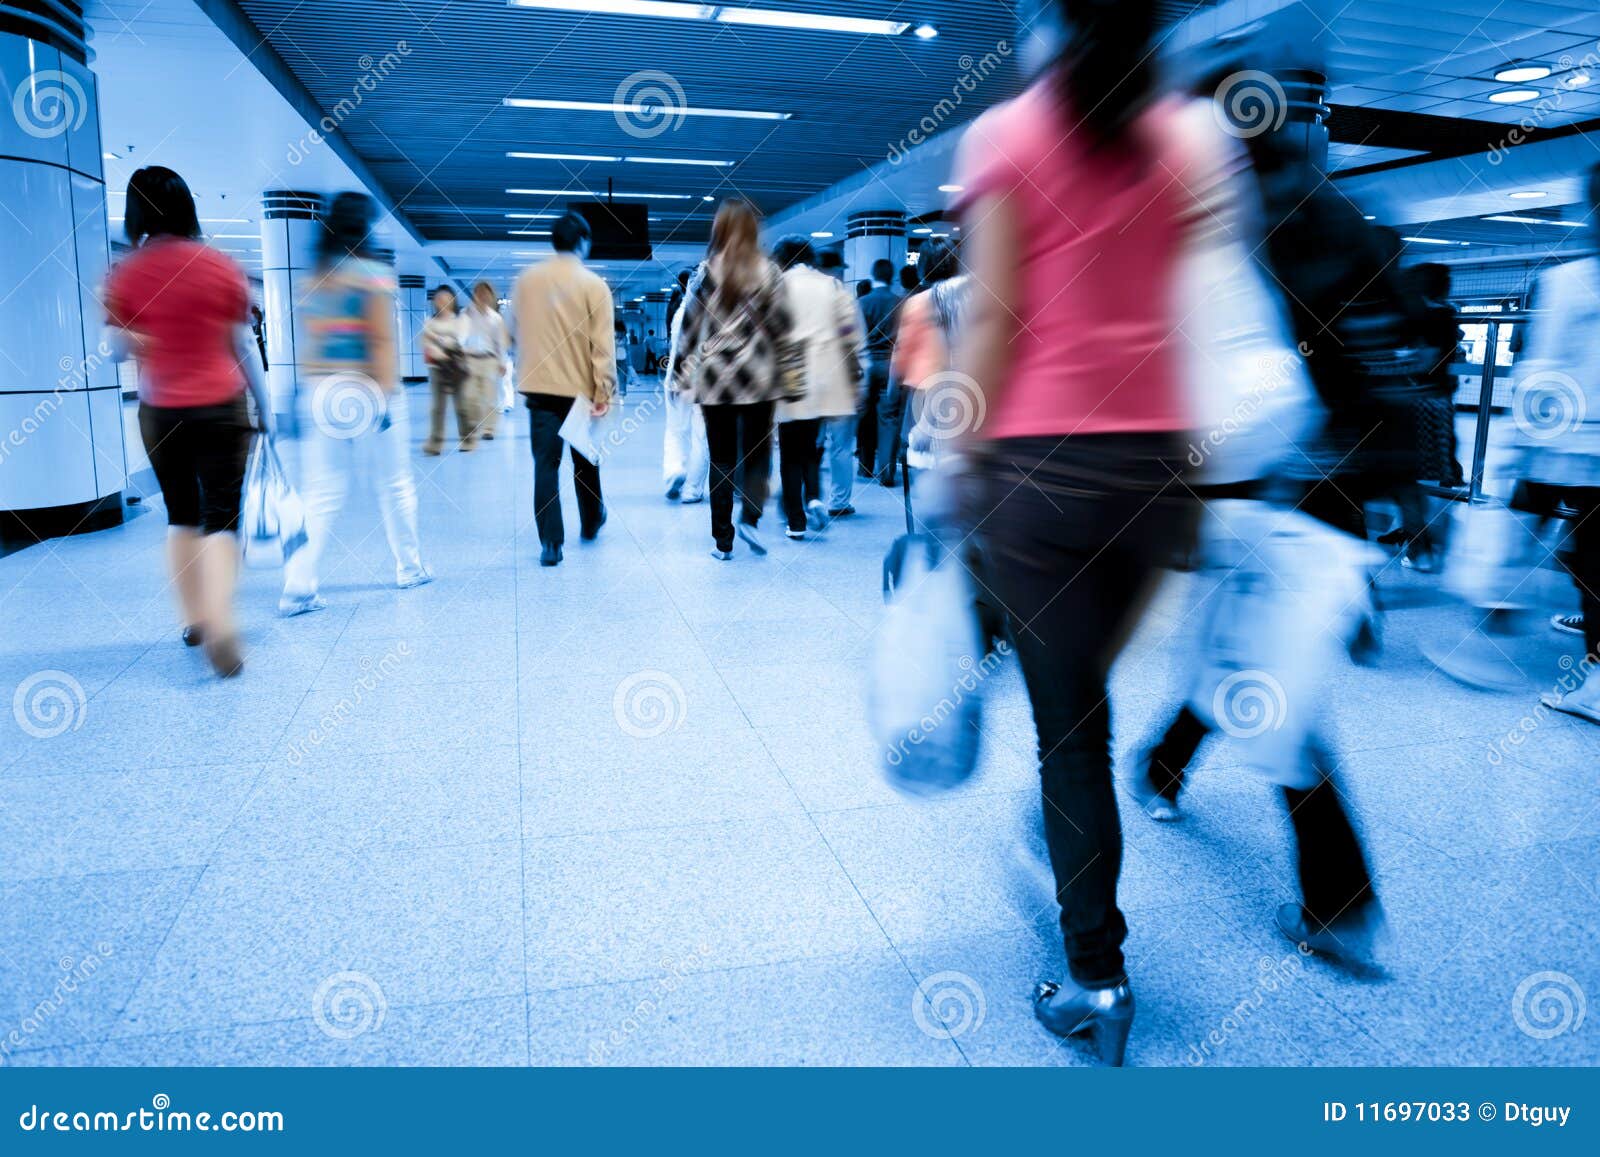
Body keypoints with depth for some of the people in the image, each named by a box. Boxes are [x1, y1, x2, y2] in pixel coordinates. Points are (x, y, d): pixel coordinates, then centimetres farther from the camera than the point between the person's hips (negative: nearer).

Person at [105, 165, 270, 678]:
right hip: (220, 406, -2)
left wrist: (155, 341, 16)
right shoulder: (222, 267, -3)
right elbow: (244, 344, 2)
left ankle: (193, 621, 21)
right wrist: (264, 405, 10)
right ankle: (219, 626, -17)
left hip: (159, 411, 2)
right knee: (221, 516, -1)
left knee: (180, 515, 16)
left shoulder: (126, 274, -2)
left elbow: (120, 346, -1)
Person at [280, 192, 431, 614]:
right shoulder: (373, 275, -7)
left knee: (320, 493, 4)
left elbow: (314, 339, 11)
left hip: (323, 394, 5)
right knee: (394, 485, 10)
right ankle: (409, 568, 24)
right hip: (368, 392, -5)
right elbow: (381, 341, -12)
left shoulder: (315, 277, 10)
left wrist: (318, 387, 16)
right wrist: (385, 394, -14)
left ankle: (298, 586, -4)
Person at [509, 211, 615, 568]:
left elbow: (514, 332, 13)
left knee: (546, 463, 1)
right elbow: (603, 344, -12)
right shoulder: (593, 284, -7)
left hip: (538, 385, 2)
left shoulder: (526, 280, 4)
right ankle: (591, 523, 34)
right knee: (585, 459, 16)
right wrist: (604, 392, -10)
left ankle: (550, 543, -4)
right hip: (580, 387, -2)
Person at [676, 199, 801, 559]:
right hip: (758, 377, -1)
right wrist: (791, 374, 3)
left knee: (721, 459, 6)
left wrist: (687, 373, 10)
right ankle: (750, 518, -10)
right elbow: (782, 327, -2)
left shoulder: (705, 271, 2)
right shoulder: (767, 271, 0)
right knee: (757, 452, 11)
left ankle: (722, 540, 8)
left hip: (714, 379, 1)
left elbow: (690, 326, 3)